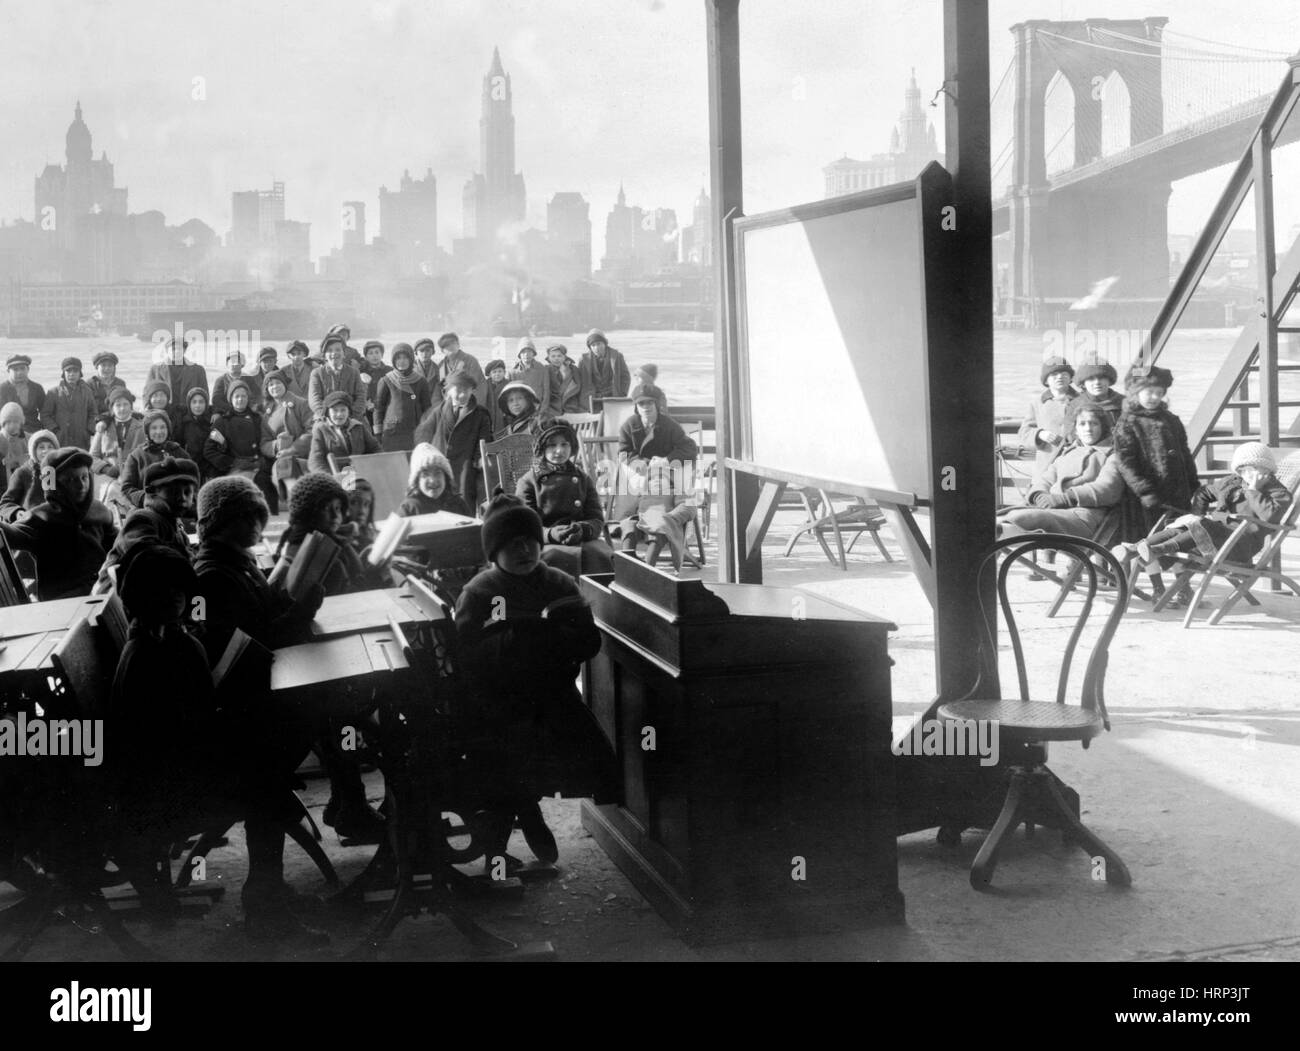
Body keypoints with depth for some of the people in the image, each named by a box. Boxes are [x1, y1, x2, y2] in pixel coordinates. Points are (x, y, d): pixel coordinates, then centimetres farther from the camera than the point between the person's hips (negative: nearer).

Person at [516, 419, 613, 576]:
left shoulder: (582, 479, 19)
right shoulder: (528, 482, 9)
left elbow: (597, 519, 13)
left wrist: (583, 530, -12)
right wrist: (550, 534, -19)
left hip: (582, 540, 3)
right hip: (543, 544, -2)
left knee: (602, 556, -30)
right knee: (555, 558, -37)